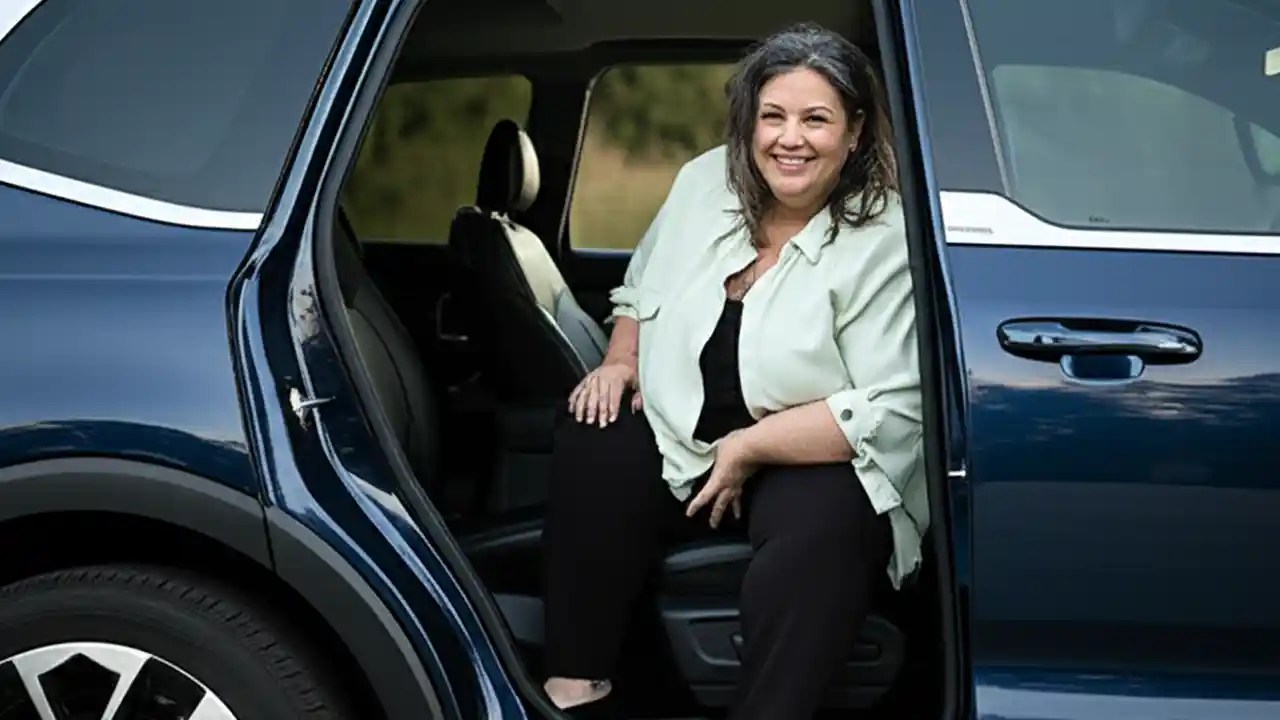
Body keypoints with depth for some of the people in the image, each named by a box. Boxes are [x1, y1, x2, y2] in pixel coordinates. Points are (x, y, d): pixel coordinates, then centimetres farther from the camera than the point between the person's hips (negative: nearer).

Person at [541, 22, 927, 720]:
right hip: (684, 432, 6)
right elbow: (641, 286, 21)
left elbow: (892, 411, -20)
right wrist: (622, 359, 0)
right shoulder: (705, 181, 2)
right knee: (592, 446, -20)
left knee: (819, 532, -36)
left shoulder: (887, 242, -16)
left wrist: (750, 447, -21)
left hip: (820, 457, -5)